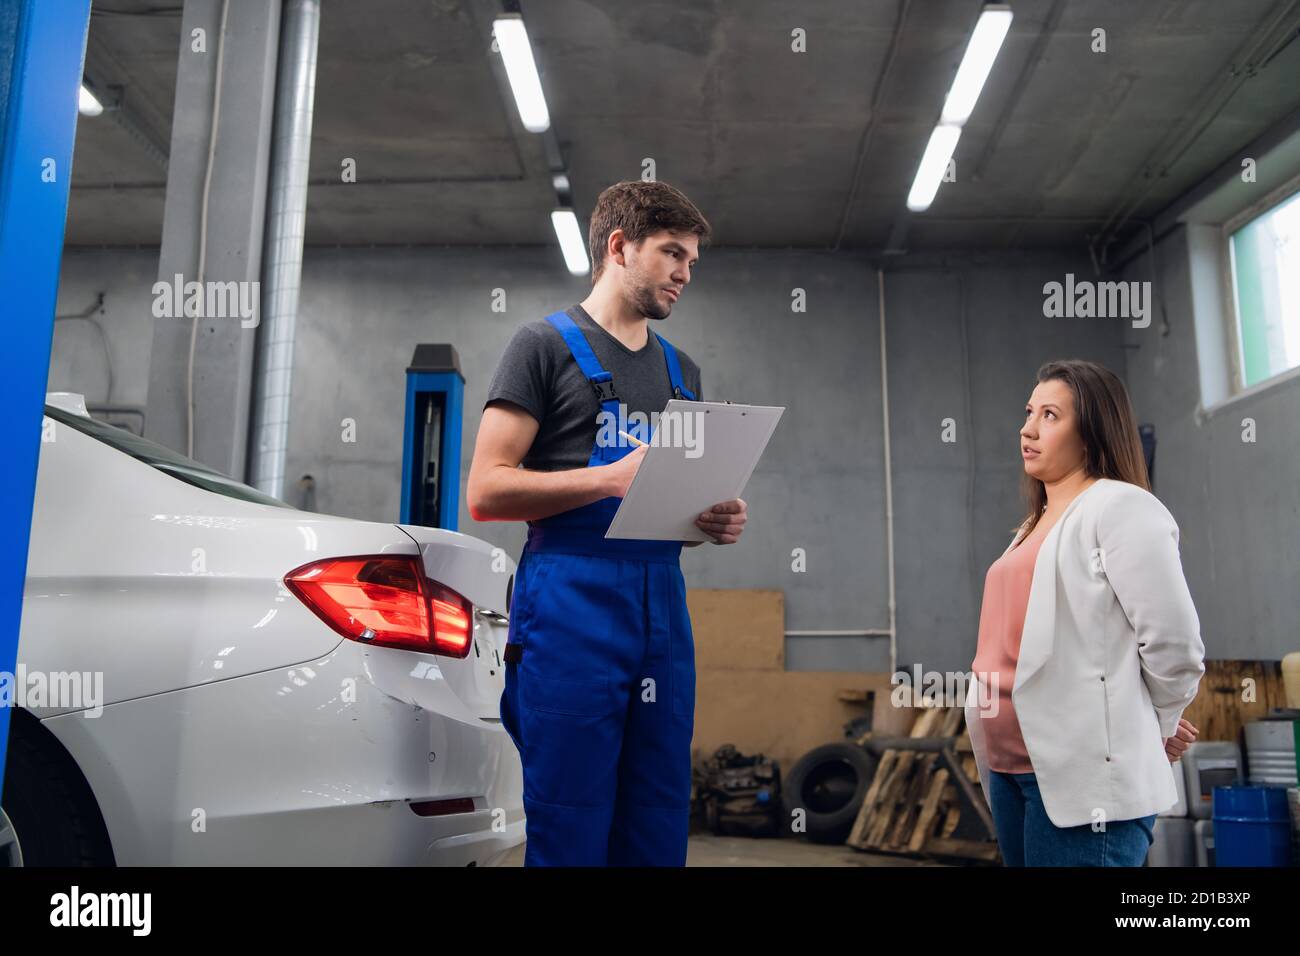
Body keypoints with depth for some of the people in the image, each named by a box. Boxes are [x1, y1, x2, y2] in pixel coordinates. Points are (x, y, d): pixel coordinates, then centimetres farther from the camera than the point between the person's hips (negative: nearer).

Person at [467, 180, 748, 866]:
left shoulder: (682, 371, 20)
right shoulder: (546, 344, 1)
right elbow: (486, 491, -7)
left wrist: (719, 520, 3)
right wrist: (615, 478, -17)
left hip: (663, 610, 6)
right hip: (571, 609, -6)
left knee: (658, 836, 10)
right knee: (568, 836, -1)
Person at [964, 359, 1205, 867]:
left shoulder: (1119, 507, -9)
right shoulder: (1037, 524, 17)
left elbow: (1174, 644, -13)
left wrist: (1155, 728, 1)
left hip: (1084, 772, -8)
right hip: (1009, 767, 8)